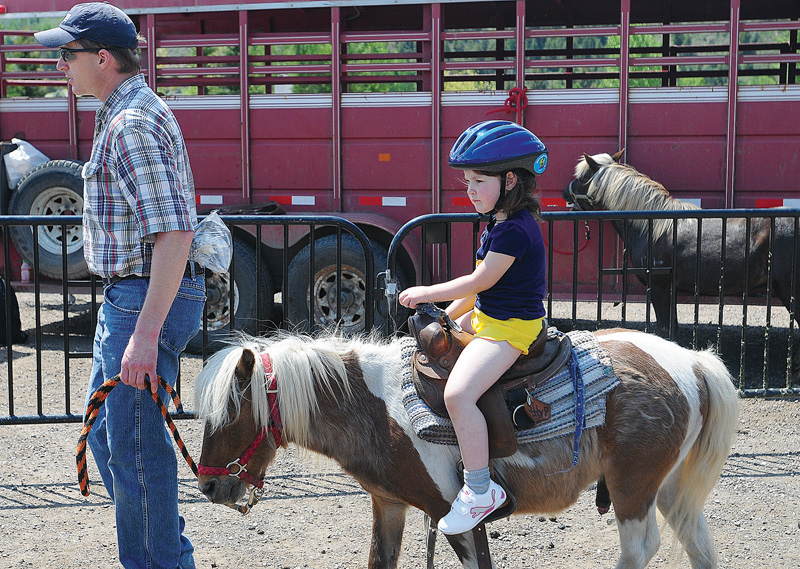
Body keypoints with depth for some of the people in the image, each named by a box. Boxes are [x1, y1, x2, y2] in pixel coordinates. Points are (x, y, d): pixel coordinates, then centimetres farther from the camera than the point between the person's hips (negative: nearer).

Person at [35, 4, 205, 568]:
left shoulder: (133, 124, -19)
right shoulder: (124, 112, 14)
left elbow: (174, 233, -27)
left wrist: (146, 334, -30)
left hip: (147, 299, -11)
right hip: (128, 296, 11)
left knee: (135, 447, -3)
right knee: (105, 431, 20)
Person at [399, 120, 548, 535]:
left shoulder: (515, 229, -20)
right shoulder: (501, 222, 12)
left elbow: (481, 280, -20)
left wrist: (426, 294, -11)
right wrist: (446, 316, 13)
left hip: (510, 327, -11)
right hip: (485, 316, 11)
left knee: (458, 393, -28)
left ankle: (481, 489, -20)